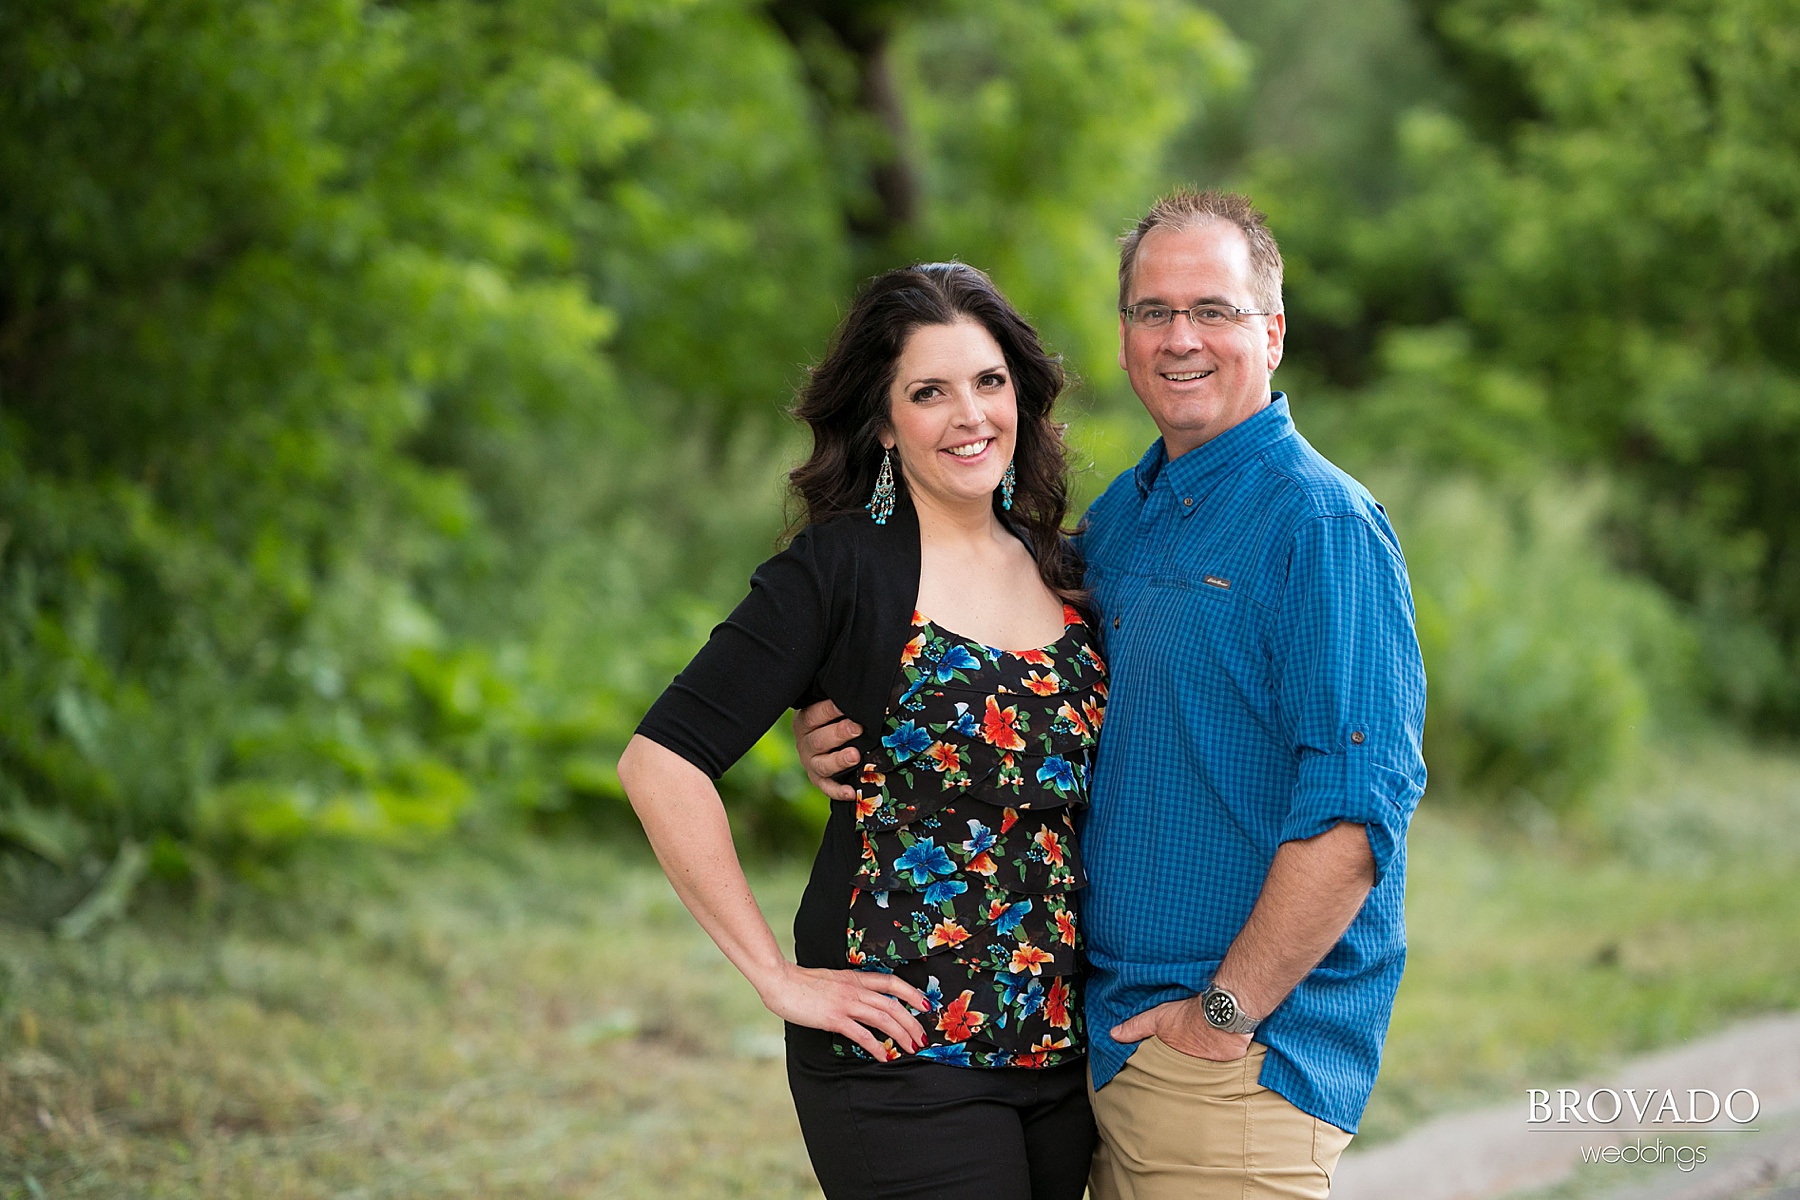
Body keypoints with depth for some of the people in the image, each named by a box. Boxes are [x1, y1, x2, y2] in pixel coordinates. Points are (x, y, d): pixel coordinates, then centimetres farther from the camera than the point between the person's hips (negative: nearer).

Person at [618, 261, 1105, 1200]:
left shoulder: (1066, 572, 10)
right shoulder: (840, 570, -7)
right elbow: (660, 762, -13)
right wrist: (775, 976, -12)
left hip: (1062, 1049, 6)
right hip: (903, 1048, -6)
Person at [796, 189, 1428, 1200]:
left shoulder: (1324, 526, -12)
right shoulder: (1118, 520, 14)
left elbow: (1357, 810, -20)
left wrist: (1227, 1013, -19)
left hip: (1247, 1061, -7)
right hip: (1116, 1042, 7)